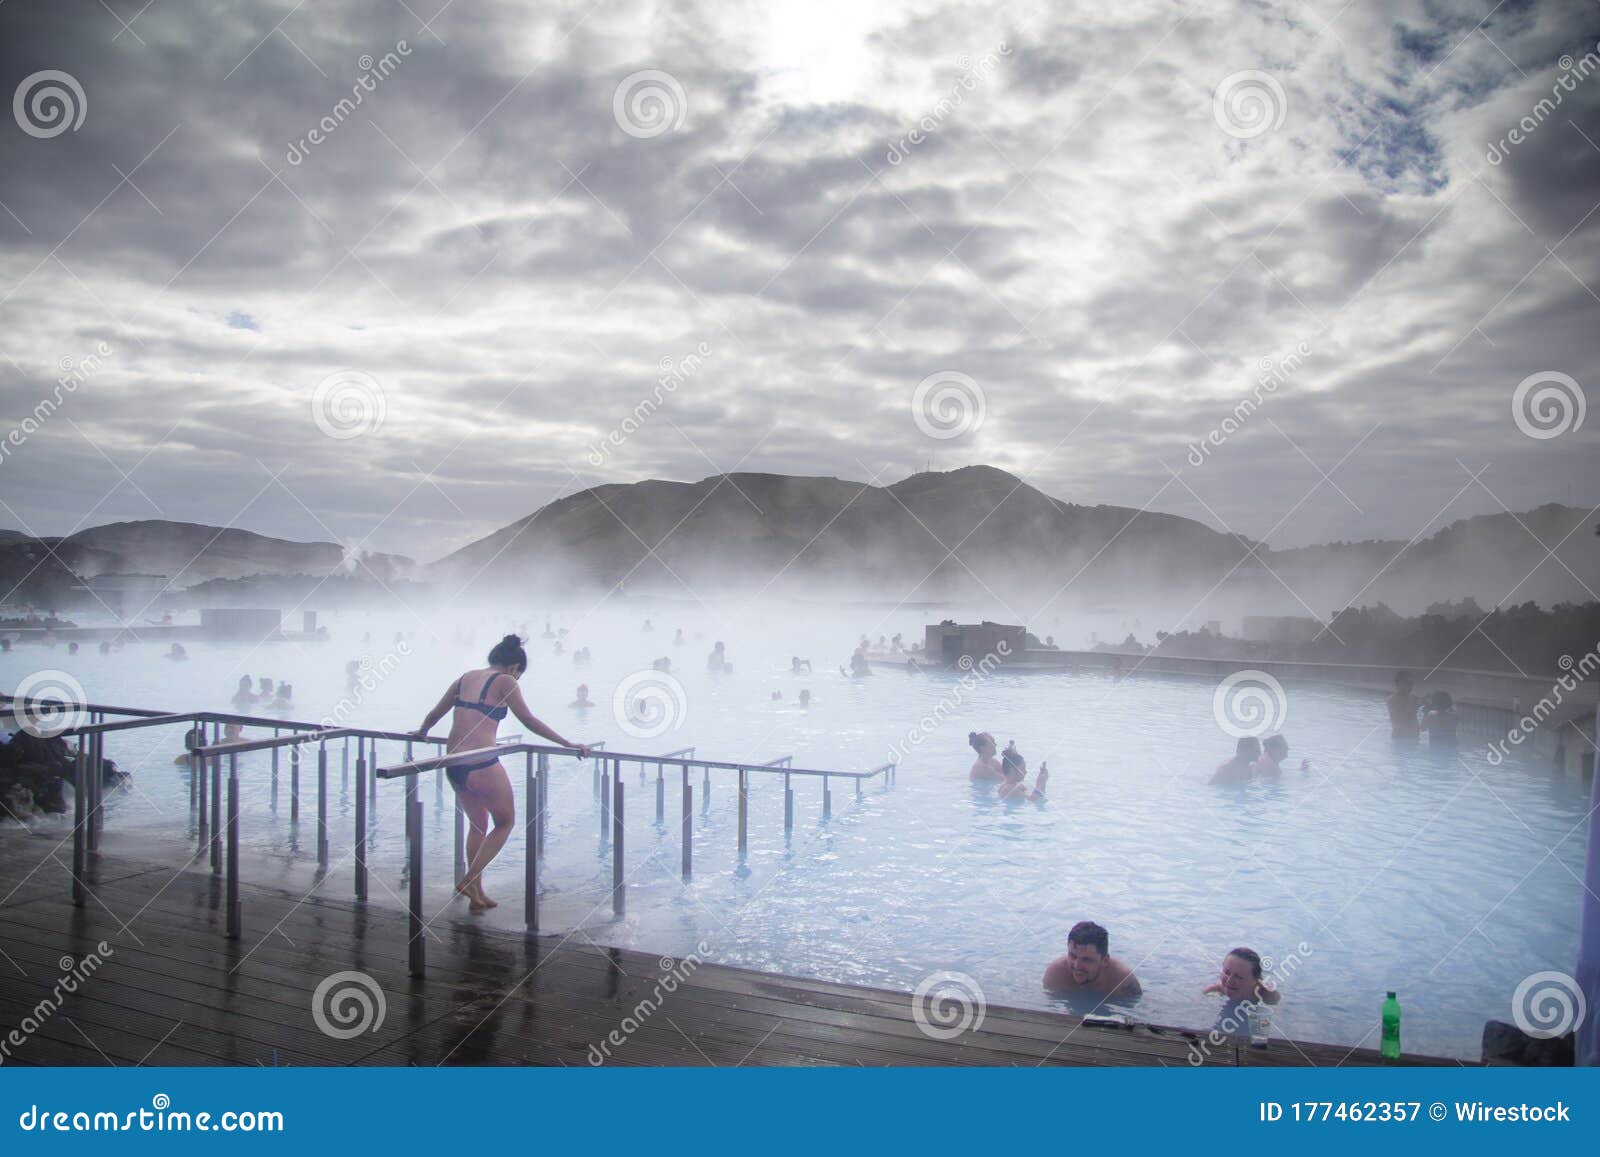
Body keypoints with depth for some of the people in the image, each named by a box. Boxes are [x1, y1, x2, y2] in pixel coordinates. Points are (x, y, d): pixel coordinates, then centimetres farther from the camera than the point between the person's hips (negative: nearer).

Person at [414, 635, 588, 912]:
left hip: (453, 764, 7)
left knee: (477, 824, 23)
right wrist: (568, 744, 1)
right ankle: (470, 881, 4)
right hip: (481, 764, -7)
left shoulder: (464, 679, 15)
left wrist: (422, 732, 44)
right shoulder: (504, 681, -3)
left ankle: (476, 894, 25)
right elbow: (529, 721, -3)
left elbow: (433, 715, 23)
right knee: (505, 823, 13)